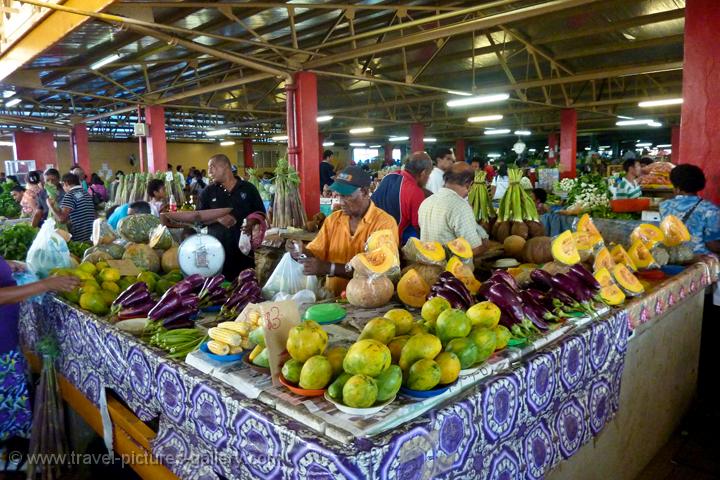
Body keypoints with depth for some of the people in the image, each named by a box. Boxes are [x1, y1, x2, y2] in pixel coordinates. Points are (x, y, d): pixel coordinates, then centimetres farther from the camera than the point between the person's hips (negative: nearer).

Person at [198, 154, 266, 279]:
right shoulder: (208, 192, 8)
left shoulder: (248, 188, 6)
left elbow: (260, 212, 11)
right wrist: (217, 218, -13)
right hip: (217, 247, 0)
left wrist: (252, 222, -11)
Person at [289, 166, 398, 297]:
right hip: (332, 296, 6)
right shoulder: (332, 219, 10)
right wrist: (302, 252, -12)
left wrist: (329, 268, -25)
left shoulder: (385, 223, -10)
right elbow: (315, 253, 10)